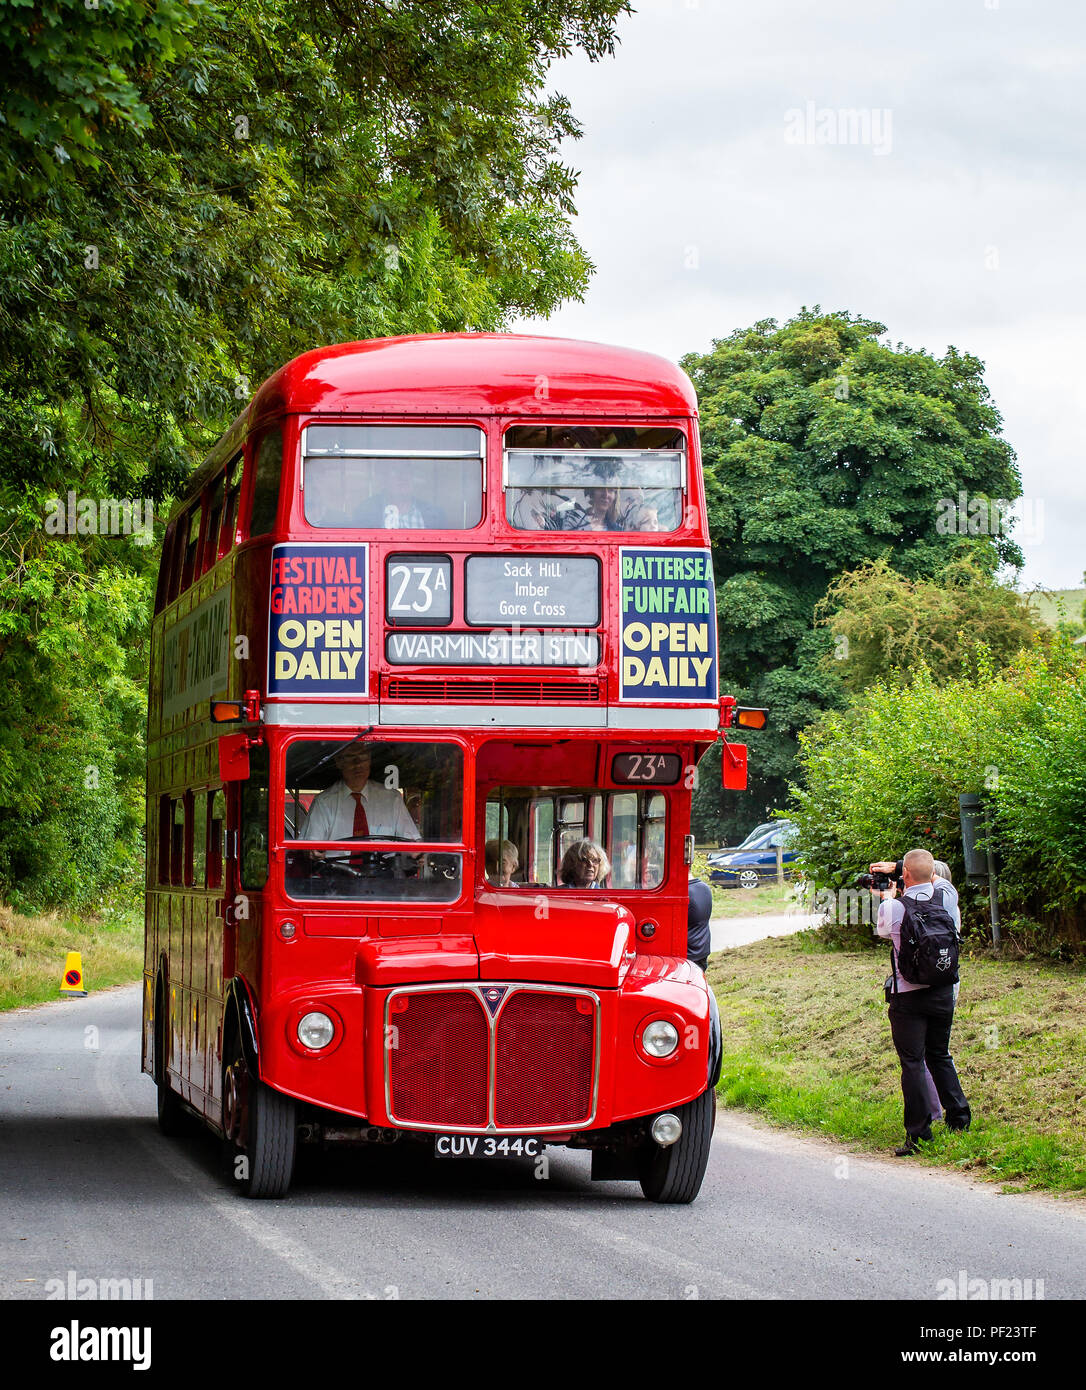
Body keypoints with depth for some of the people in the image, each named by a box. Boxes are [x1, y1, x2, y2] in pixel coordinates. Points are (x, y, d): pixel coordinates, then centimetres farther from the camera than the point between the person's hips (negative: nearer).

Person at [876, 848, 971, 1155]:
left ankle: (918, 1134, -3)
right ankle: (959, 1116, 24)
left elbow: (882, 930, 10)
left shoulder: (894, 908, -14)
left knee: (912, 1063, 0)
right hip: (943, 991, 4)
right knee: (940, 1055, 21)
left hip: (908, 996, -4)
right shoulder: (947, 897, -6)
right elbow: (939, 882, 20)